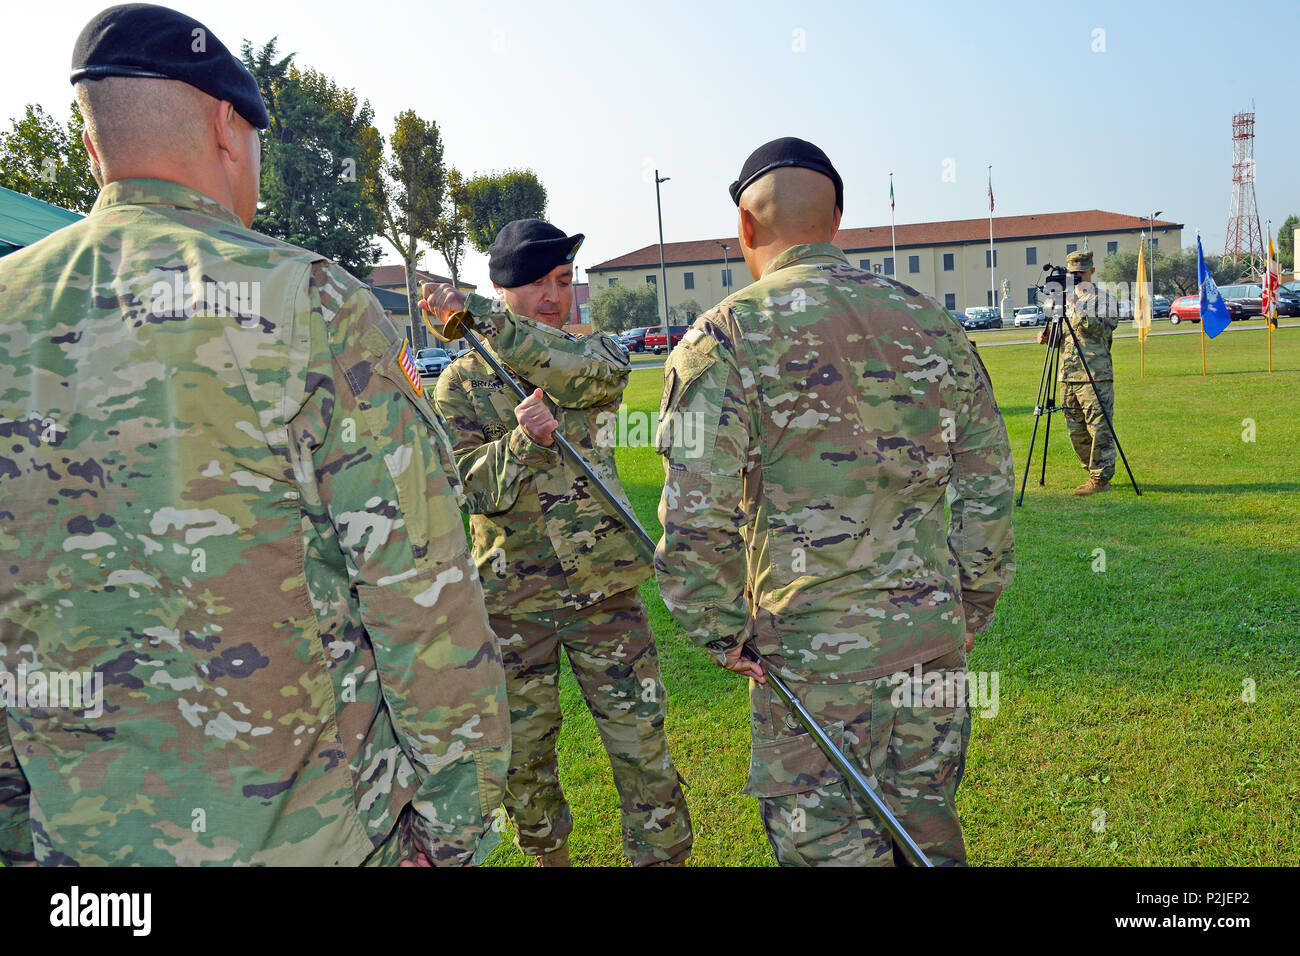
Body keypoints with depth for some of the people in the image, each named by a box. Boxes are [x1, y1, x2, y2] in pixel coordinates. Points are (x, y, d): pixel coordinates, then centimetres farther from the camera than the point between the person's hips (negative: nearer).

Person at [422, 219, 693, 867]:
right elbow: (470, 490, -8)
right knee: (524, 757, 14)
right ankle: (548, 856, 38)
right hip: (513, 602, 0)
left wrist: (477, 318, -23)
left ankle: (663, 856, 23)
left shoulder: (595, 351, 5)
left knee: (642, 746, 5)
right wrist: (522, 441, -28)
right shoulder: (461, 383, 1)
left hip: (607, 592, 0)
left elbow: (594, 372, -21)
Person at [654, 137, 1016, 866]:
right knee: (930, 835, 23)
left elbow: (698, 519, -17)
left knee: (831, 848, 11)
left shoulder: (726, 337, -10)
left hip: (812, 654, -5)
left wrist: (724, 634, -3)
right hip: (934, 640, 6)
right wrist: (970, 614, 18)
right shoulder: (932, 321, 6)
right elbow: (989, 489, 9)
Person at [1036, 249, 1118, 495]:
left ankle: (1101, 478, -1)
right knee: (1076, 431, 9)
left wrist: (1080, 314, -26)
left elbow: (1106, 328, -16)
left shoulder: (1103, 298, 1)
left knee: (1099, 427, -7)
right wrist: (1047, 335, 0)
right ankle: (1094, 472, 22)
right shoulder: (1064, 298, 17)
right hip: (1068, 376, 6)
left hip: (1096, 375, -6)